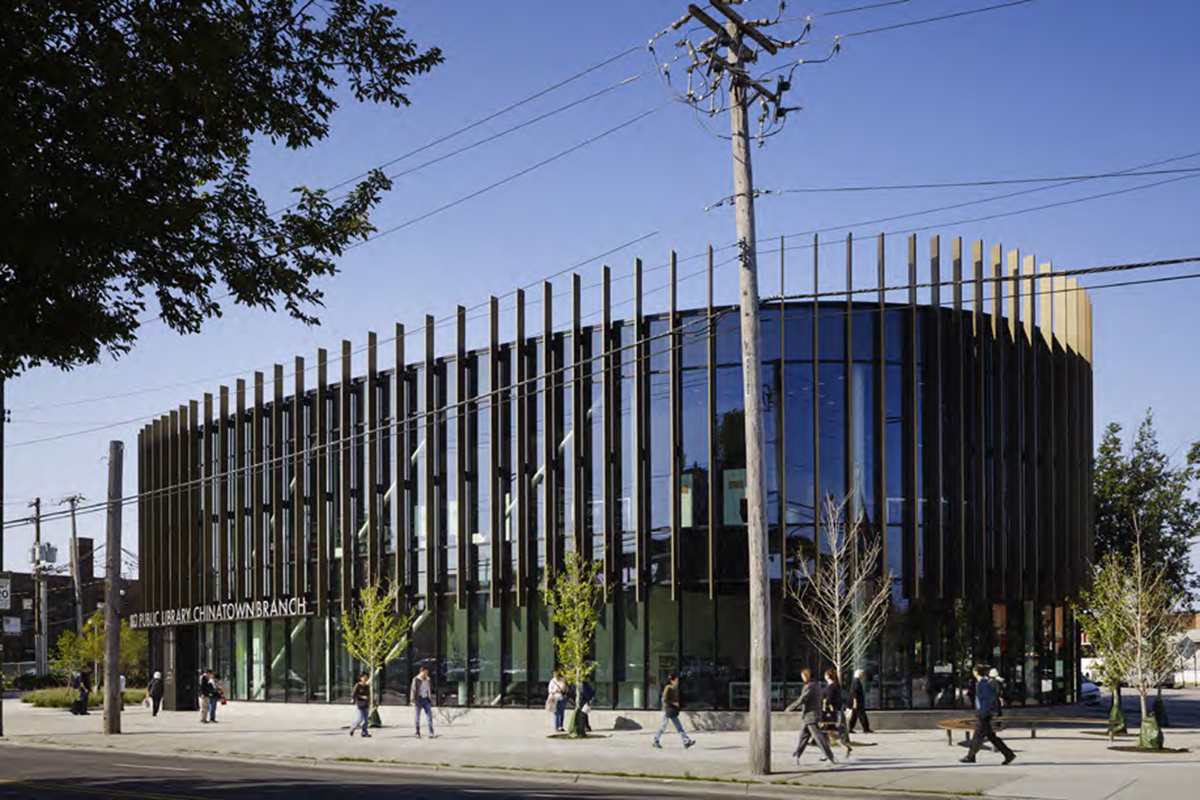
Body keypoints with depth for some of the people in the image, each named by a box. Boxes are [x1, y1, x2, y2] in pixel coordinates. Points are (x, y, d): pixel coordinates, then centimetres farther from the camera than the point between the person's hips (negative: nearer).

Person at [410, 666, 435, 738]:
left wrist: (430, 700, 16)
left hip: (426, 700, 4)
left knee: (430, 716, -6)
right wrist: (413, 701, -14)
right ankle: (418, 734, 14)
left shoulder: (427, 680, 9)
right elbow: (413, 690, -9)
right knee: (417, 717, 3)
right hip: (418, 700, -4)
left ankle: (431, 734, -11)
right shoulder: (416, 680, -8)